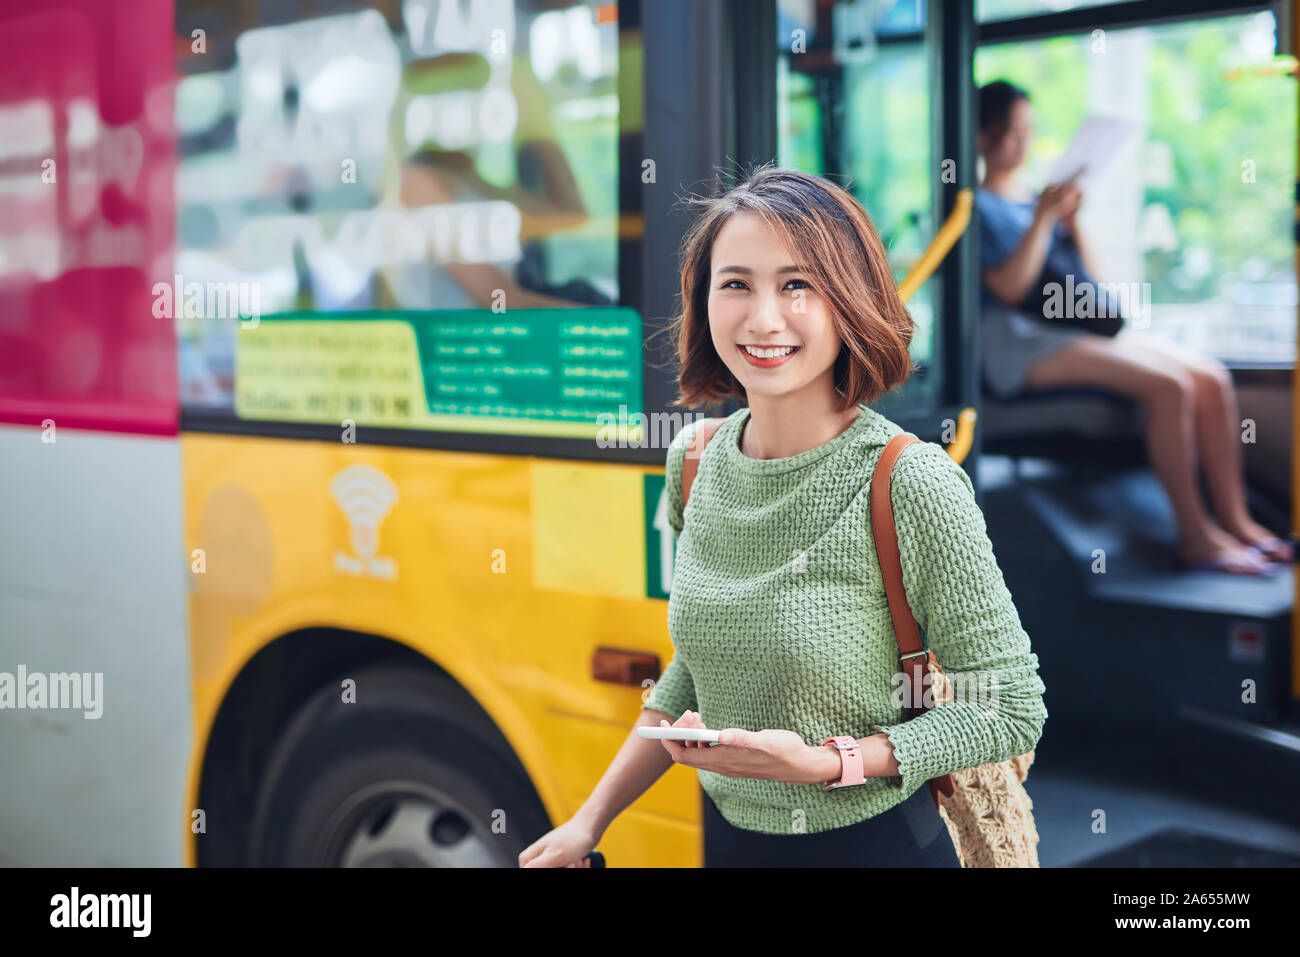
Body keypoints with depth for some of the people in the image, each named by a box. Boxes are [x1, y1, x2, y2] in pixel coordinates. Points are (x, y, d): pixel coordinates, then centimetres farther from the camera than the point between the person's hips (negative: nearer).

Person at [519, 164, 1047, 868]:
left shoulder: (911, 486, -21)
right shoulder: (694, 465, -4)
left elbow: (1010, 710, -16)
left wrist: (828, 762, -25)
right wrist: (592, 819, 6)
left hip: (875, 842, -5)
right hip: (726, 836, 5)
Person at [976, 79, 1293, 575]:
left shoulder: (1037, 197, 22)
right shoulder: (978, 206, 1)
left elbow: (1094, 278, 17)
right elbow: (1010, 287, -13)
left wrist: (1072, 222, 3)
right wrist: (1043, 217, -13)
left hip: (1086, 325, 8)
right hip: (1022, 339, -8)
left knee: (1212, 377, -12)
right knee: (1169, 384, -27)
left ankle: (1234, 519, -12)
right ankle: (1196, 538, -23)